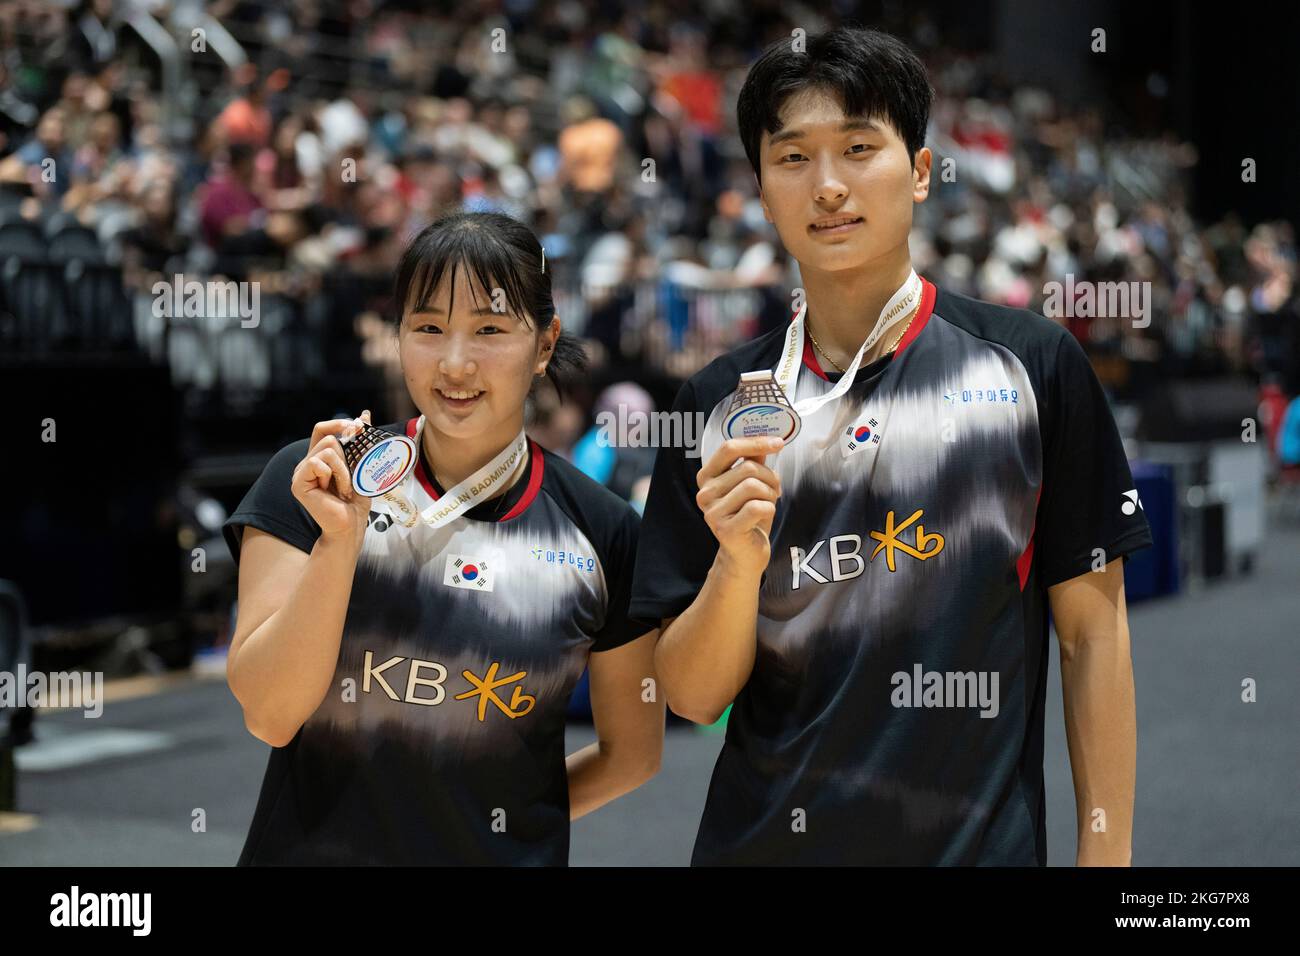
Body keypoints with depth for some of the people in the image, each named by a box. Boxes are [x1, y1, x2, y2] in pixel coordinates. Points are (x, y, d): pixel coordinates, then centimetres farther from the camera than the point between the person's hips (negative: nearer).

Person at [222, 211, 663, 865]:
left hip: (507, 856, 1)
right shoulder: (311, 484, -7)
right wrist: (340, 538, -22)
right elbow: (267, 715, -13)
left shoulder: (602, 531, -5)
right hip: (311, 848, 0)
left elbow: (631, 751, 6)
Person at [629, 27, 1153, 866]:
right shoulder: (719, 402, 0)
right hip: (760, 839, 2)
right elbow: (692, 696, 0)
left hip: (982, 840, -1)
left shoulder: (1032, 363, -4)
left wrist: (1108, 852, -5)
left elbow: (1092, 632, -1)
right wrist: (738, 560, -17)